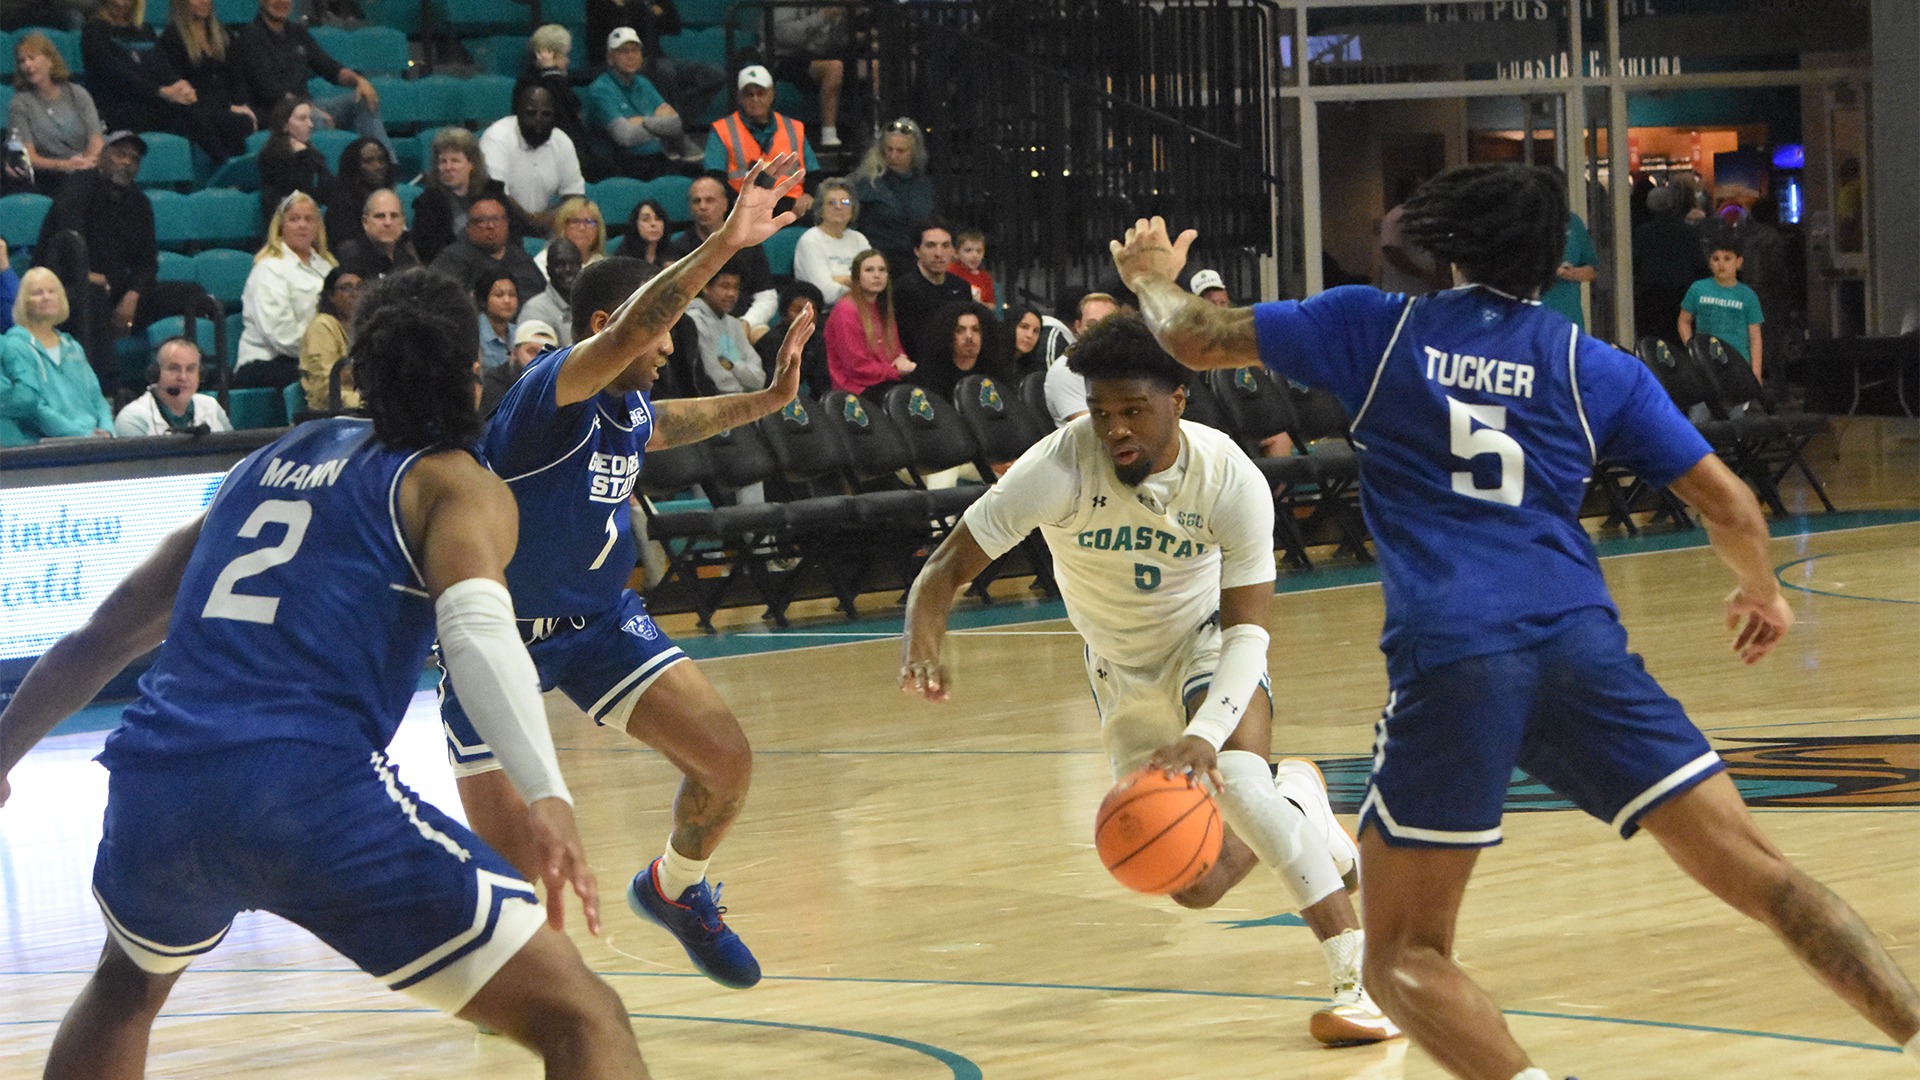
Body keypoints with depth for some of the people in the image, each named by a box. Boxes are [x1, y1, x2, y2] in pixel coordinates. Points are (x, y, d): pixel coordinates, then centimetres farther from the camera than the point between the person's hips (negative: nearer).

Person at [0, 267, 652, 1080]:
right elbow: (476, 625, -12)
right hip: (310, 789, -6)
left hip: (155, 777, 6)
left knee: (131, 980, 39)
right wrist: (547, 796, -25)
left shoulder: (269, 462, 28)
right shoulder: (458, 485, 10)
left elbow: (104, 637, 32)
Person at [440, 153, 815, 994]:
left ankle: (676, 891, 24)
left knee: (725, 757, -7)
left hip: (598, 619, 7)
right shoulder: (552, 389, -24)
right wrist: (723, 244, -56)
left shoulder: (628, 408, 0)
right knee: (510, 866, -12)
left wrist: (761, 403, 21)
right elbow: (626, 335, -47)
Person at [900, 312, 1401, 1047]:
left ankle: (1360, 976, -29)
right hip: (1125, 674, 3)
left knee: (1237, 781, -35)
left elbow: (1247, 630, -29)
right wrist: (922, 634, -52)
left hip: (1208, 644, -3)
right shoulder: (1061, 466, -30)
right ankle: (1297, 798, 39)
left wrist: (1206, 735, -48)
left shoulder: (1230, 480, -30)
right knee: (1197, 885, 5)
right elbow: (948, 566, -28)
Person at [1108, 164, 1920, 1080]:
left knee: (1403, 956, 7)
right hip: (1579, 642, 2)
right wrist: (1762, 593, 36)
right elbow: (1729, 507, 15)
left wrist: (1152, 276, 44)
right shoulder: (1597, 368, 16)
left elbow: (1195, 339, 21)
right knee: (1761, 877, 5)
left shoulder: (1376, 329, 14)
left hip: (1448, 658, -2)